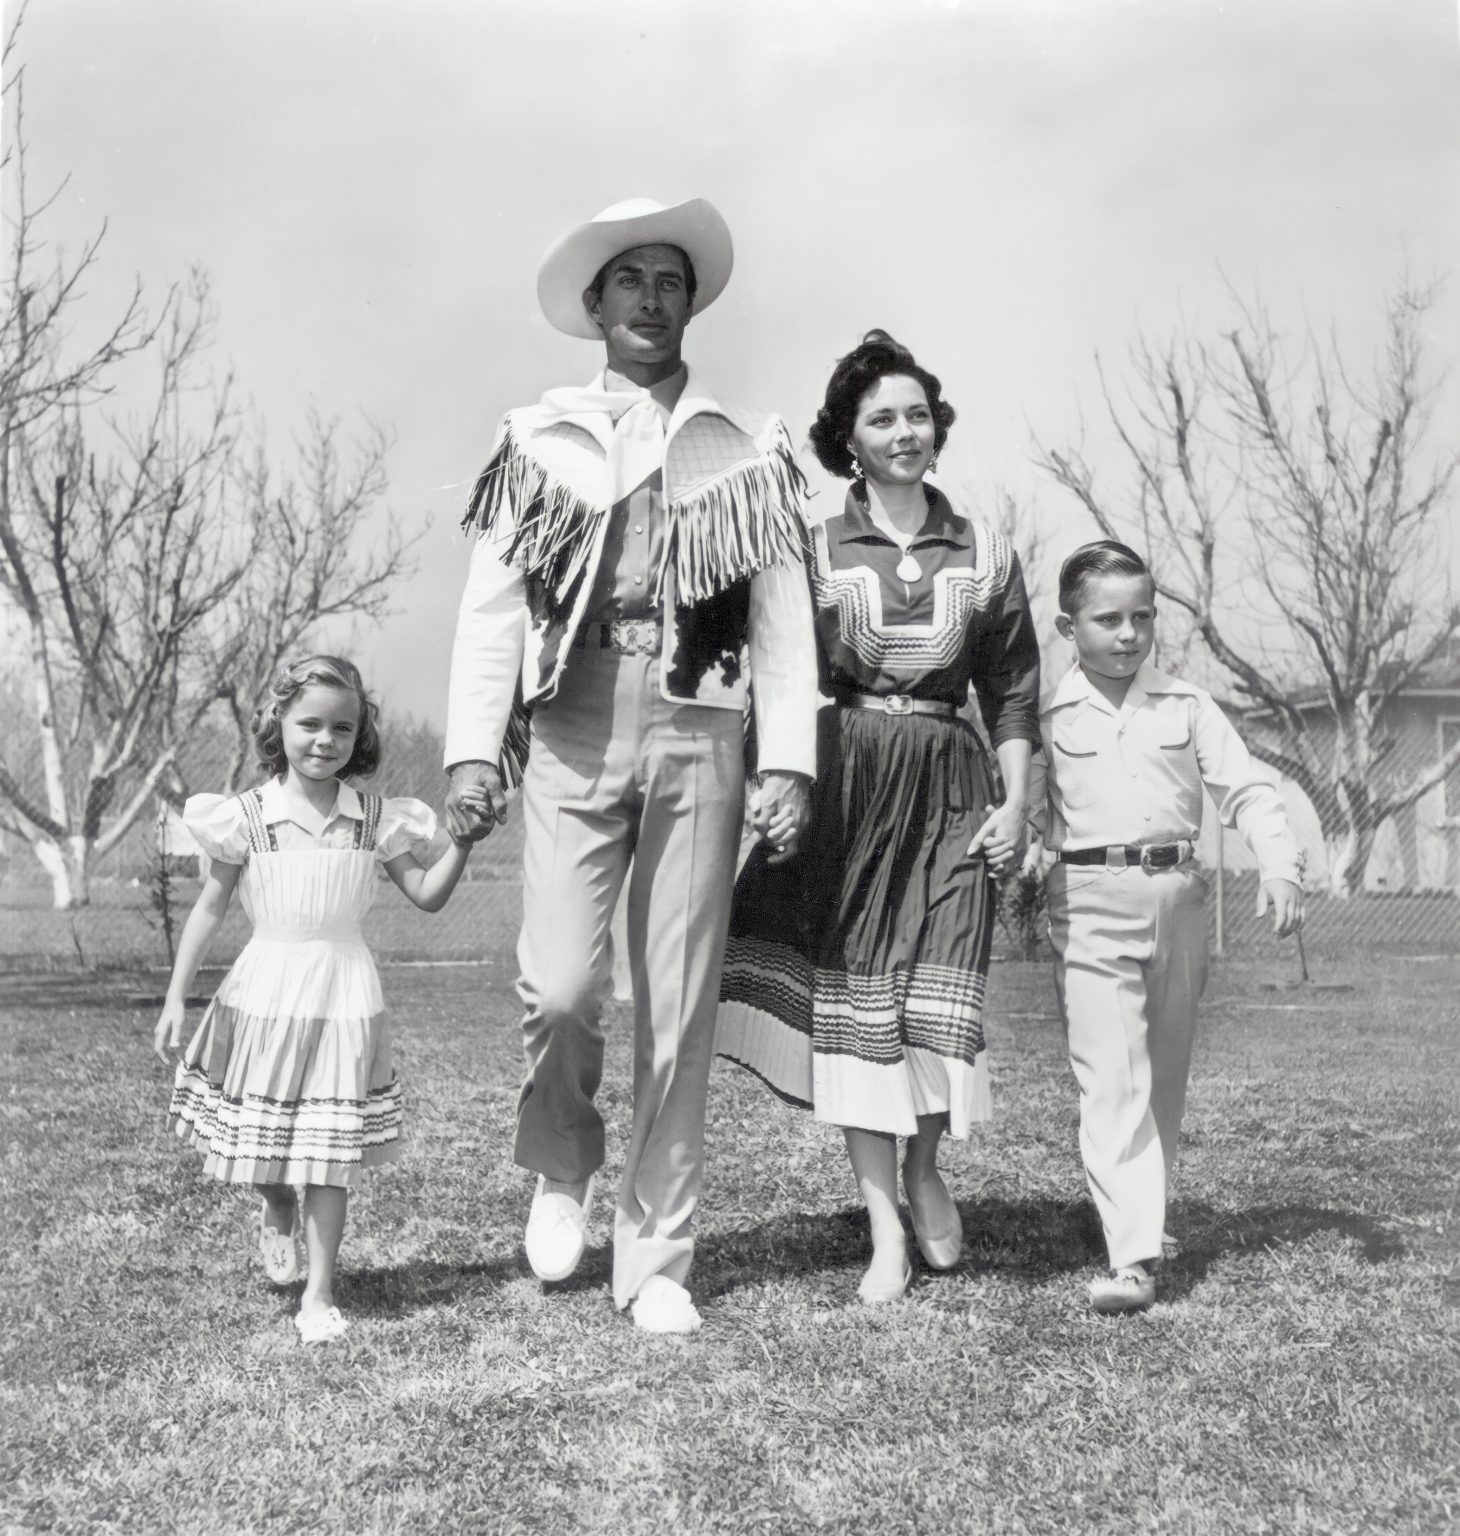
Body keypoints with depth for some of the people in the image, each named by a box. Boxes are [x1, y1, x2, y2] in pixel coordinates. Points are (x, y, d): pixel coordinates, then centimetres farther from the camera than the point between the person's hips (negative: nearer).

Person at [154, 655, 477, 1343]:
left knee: (330, 1149, 1)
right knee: (259, 1133, 7)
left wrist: (462, 841, -12)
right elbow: (210, 907, 2)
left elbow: (428, 894, 4)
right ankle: (278, 1208, 43)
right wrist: (176, 996, 0)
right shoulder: (246, 816, -5)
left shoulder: (373, 818, 0)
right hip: (264, 995, 0)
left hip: (344, 996, 1)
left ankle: (319, 1295, 11)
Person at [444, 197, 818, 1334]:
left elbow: (784, 617, 6)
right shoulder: (540, 439, 11)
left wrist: (789, 760, -4)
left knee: (681, 1012, 1)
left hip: (697, 734, 1)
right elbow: (492, 605, 5)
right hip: (573, 730, 0)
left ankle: (656, 1262, 13)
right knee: (561, 989, -10)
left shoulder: (750, 447, 12)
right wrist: (473, 747, -6)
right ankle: (563, 1167, 21)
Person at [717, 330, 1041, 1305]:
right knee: (852, 997, -1)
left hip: (949, 784, 1)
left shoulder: (985, 555, 9)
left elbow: (1013, 690, 10)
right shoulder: (815, 551, 4)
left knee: (938, 993, -5)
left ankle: (926, 1163, 26)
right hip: (846, 780, -1)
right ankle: (887, 1231, 7)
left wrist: (1016, 801, 2)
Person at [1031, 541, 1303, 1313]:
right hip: (1090, 902, -3)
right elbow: (1026, 816, 7)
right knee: (1109, 1079, -12)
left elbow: (1247, 791, 6)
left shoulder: (1186, 707, 9)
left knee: (1165, 1074, 12)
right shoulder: (1049, 718, 4)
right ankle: (1131, 1256, -16)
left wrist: (1280, 867, -7)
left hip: (1177, 895, 3)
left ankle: (1147, 1217, 28)